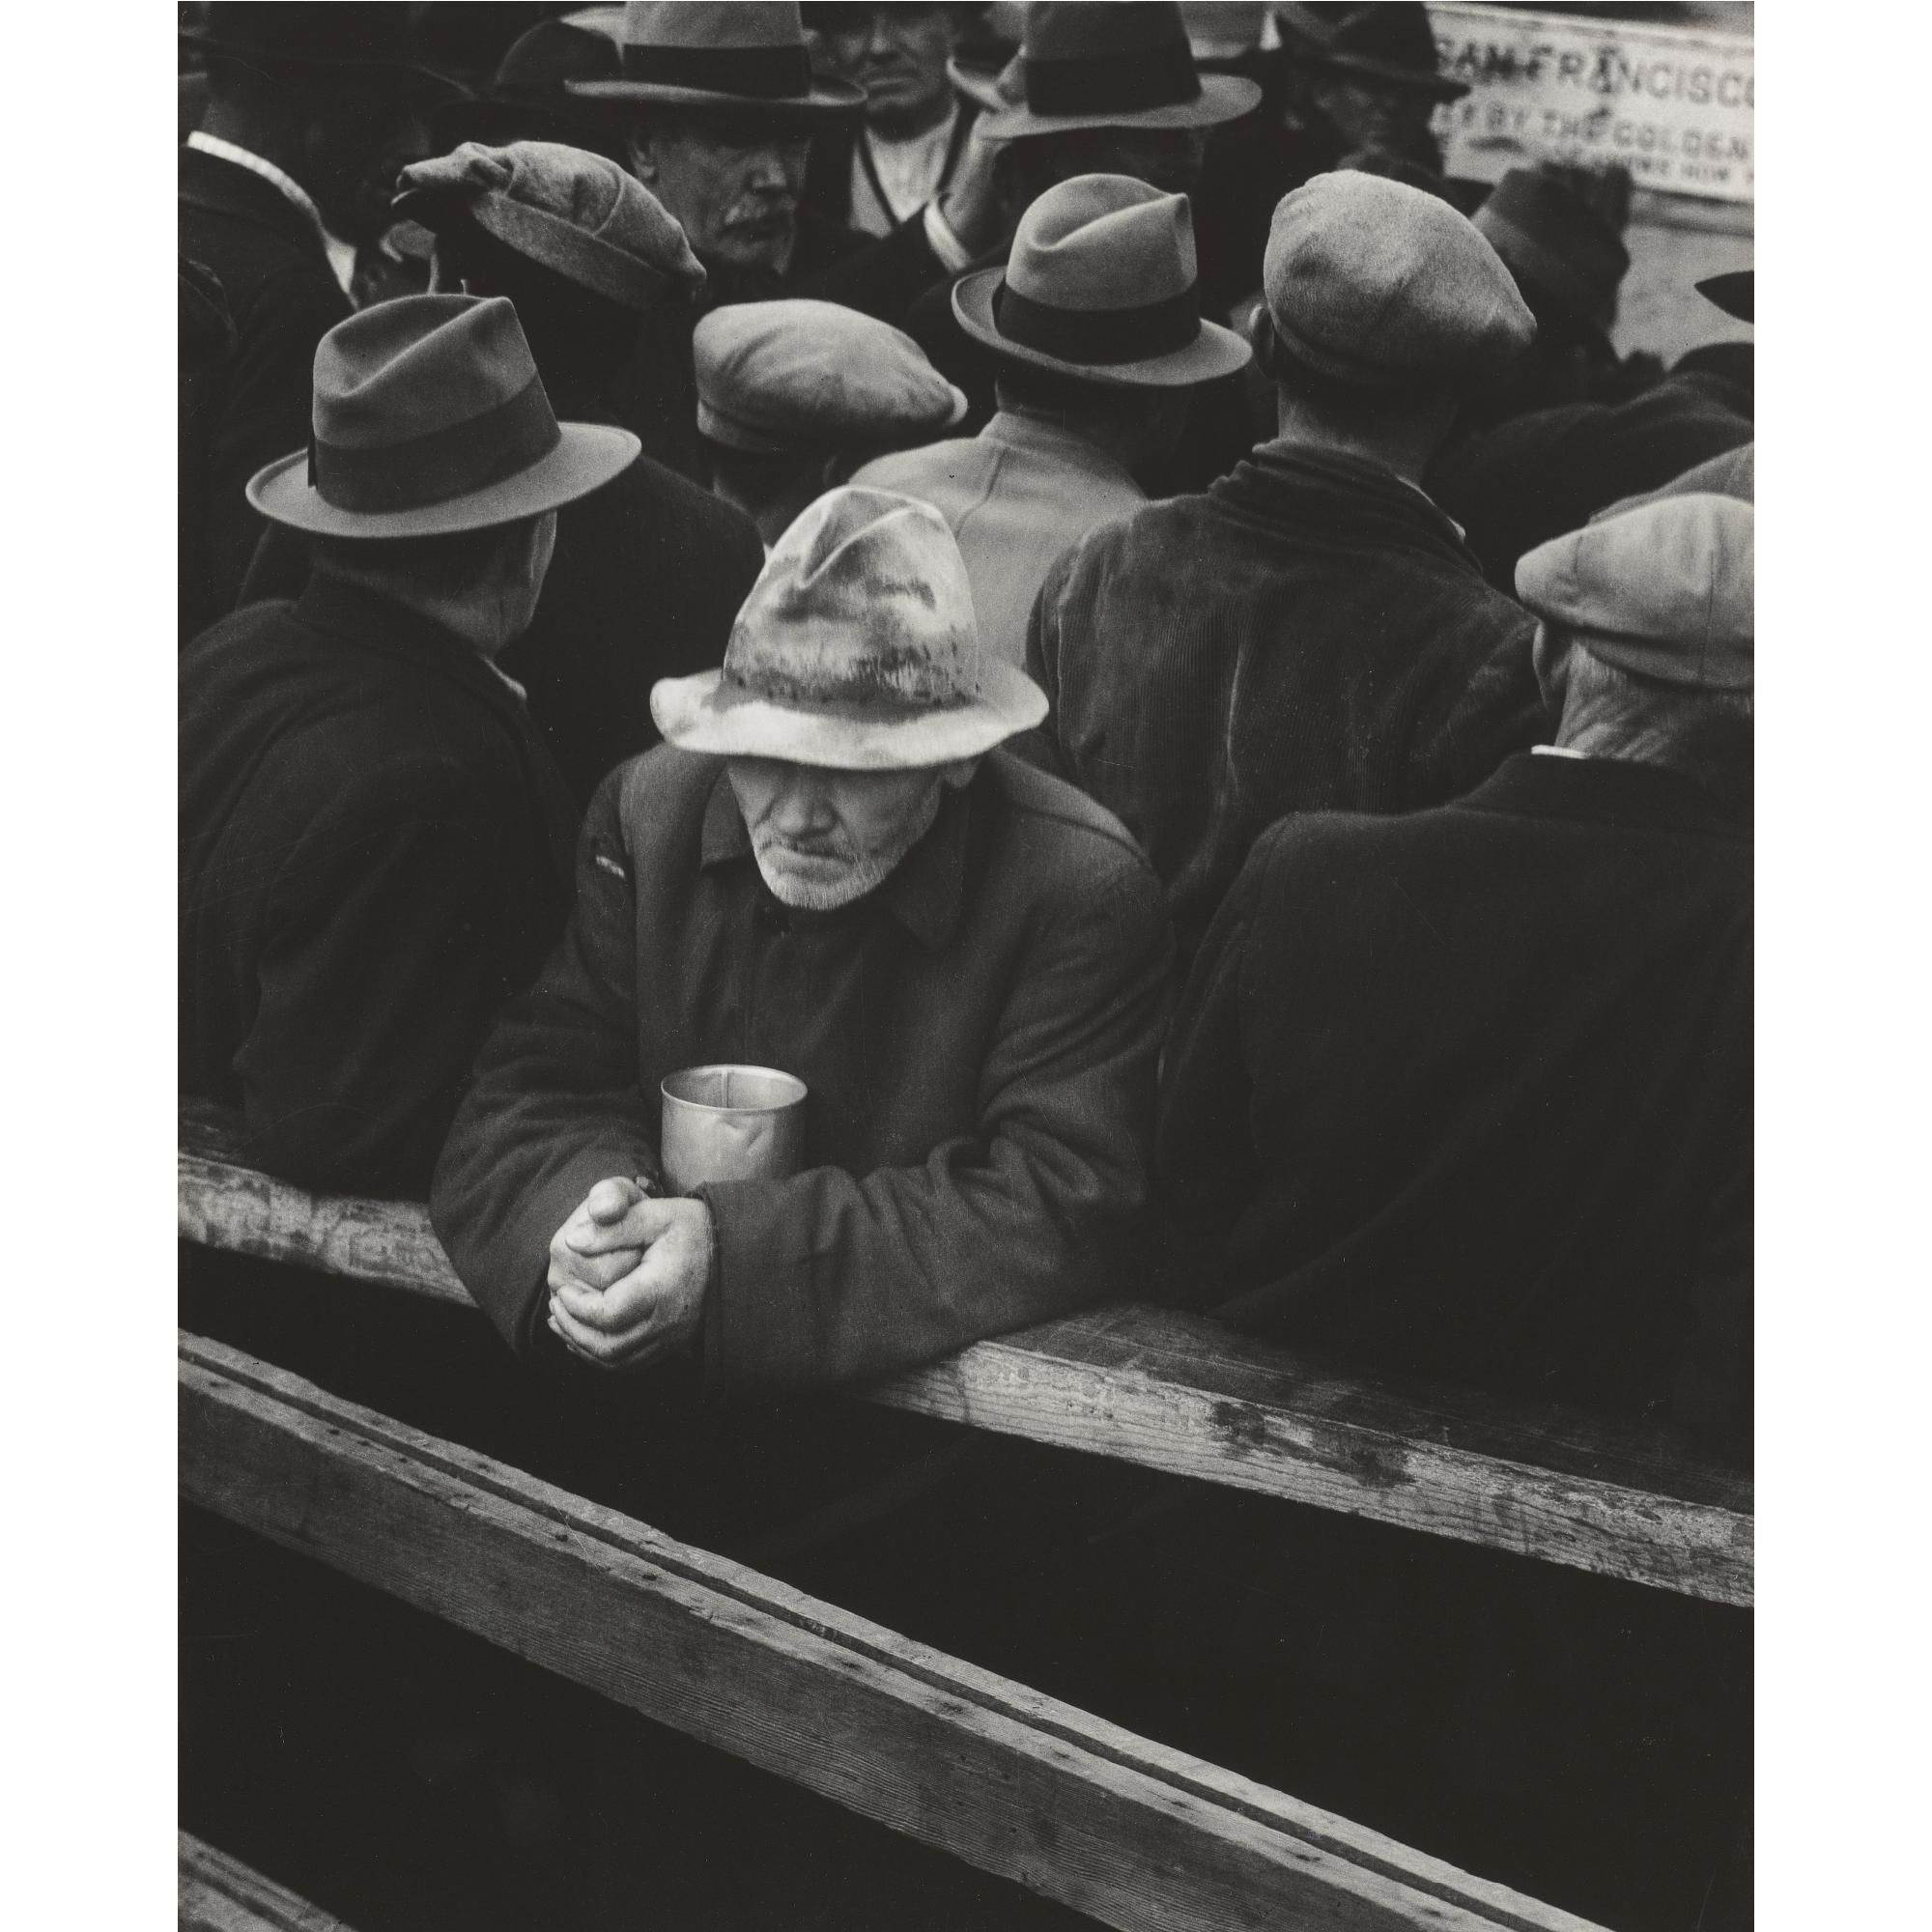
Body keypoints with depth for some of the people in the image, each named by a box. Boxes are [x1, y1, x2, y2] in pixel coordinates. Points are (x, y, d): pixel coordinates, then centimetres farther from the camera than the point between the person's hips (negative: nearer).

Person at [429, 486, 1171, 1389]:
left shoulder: (1083, 896, -14)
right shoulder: (645, 812, -2)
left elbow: (1057, 1209, -20)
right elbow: (534, 1087, -2)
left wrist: (736, 1254, -28)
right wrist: (585, 1215, -27)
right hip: (643, 1400, 5)